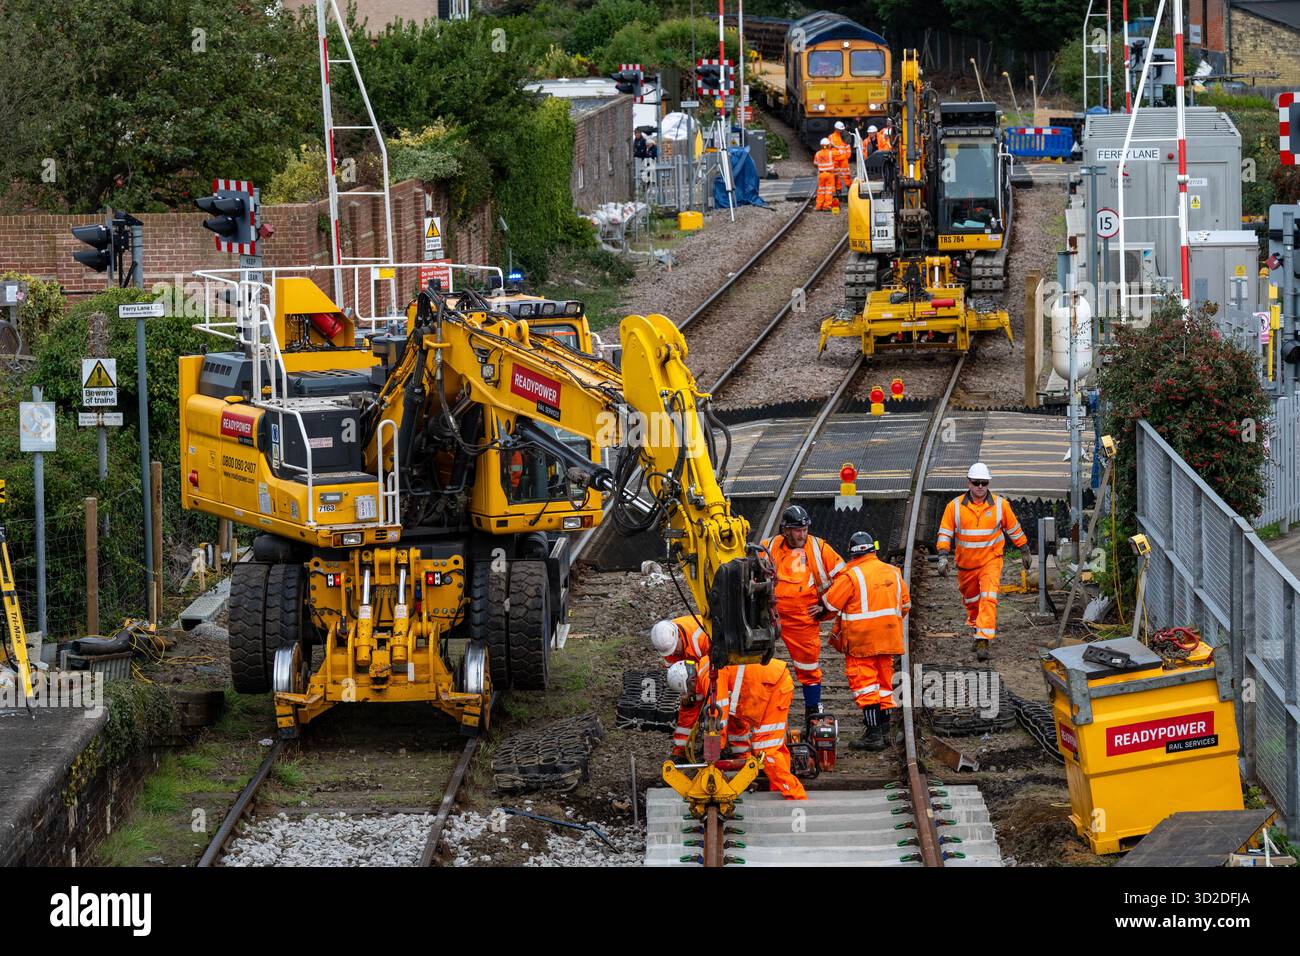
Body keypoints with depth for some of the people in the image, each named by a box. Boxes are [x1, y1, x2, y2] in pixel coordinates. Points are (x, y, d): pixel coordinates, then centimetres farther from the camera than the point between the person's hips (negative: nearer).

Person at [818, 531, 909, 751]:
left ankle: (874, 734, -8)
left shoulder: (851, 576, -15)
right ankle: (884, 730, 20)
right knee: (883, 682, 16)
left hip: (861, 641, -6)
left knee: (865, 684, -3)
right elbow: (905, 603, 17)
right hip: (888, 639, 6)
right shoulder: (893, 572, 6)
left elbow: (829, 604, -8)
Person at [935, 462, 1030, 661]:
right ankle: (977, 629, 46)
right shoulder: (955, 506, -6)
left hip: (991, 561, -2)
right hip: (966, 564, 3)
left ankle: (983, 641, -24)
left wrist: (1024, 551, 17)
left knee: (988, 599, -20)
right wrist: (943, 556, -14)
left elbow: (1013, 529, 9)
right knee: (971, 600, 19)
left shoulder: (1000, 505, -5)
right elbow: (945, 533, -2)